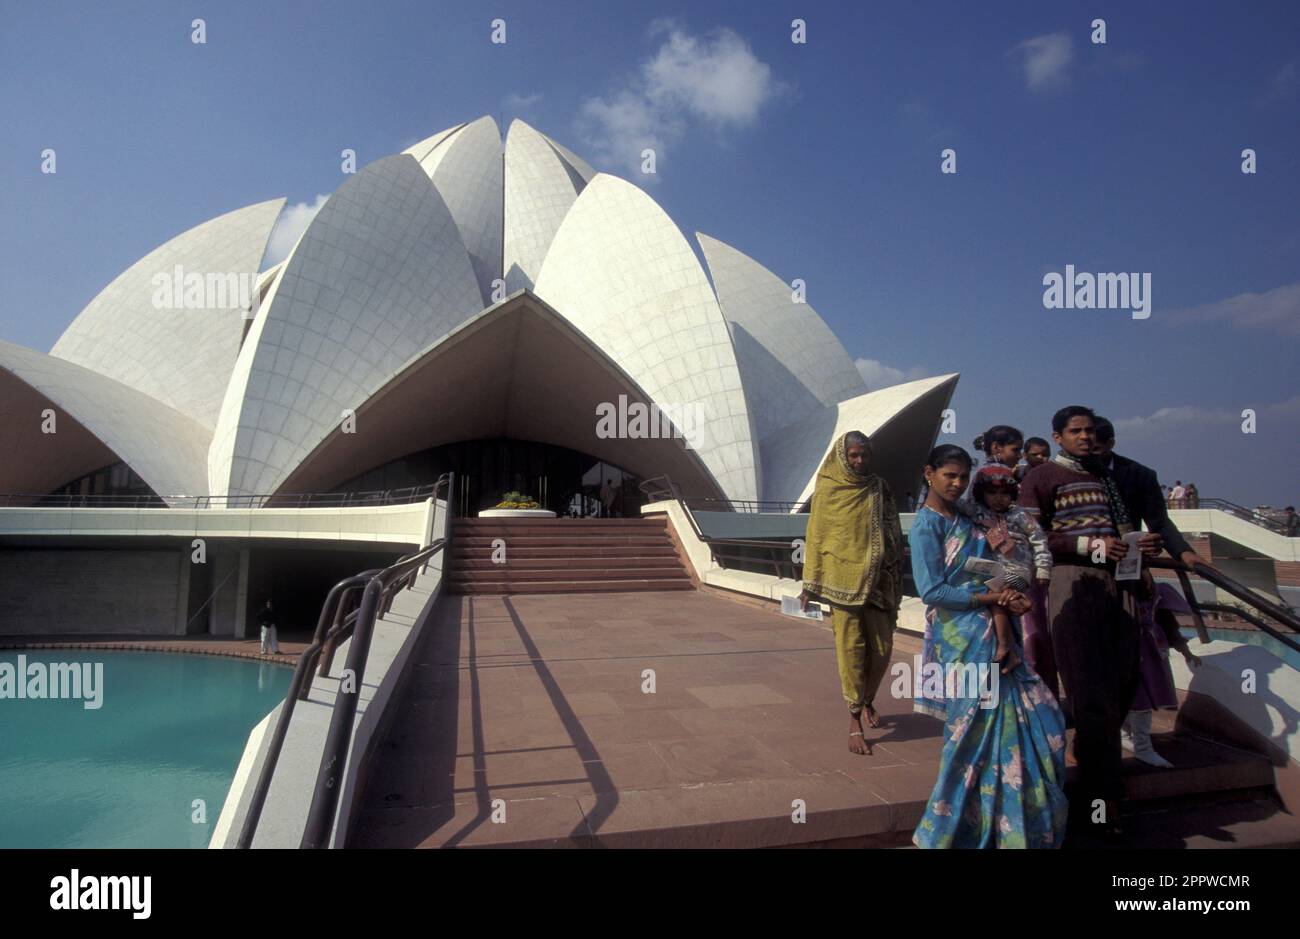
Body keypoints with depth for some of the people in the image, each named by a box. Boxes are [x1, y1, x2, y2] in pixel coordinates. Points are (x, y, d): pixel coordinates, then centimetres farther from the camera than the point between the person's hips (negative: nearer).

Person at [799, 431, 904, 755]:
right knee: (850, 649, -3)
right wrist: (810, 585, -5)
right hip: (843, 580, -3)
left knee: (881, 648, 7)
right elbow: (815, 538, -1)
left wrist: (895, 582, 5)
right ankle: (854, 721, 9)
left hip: (877, 580, 3)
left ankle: (867, 701, 34)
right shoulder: (827, 490, -2)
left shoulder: (880, 488, 6)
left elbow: (894, 535, 9)